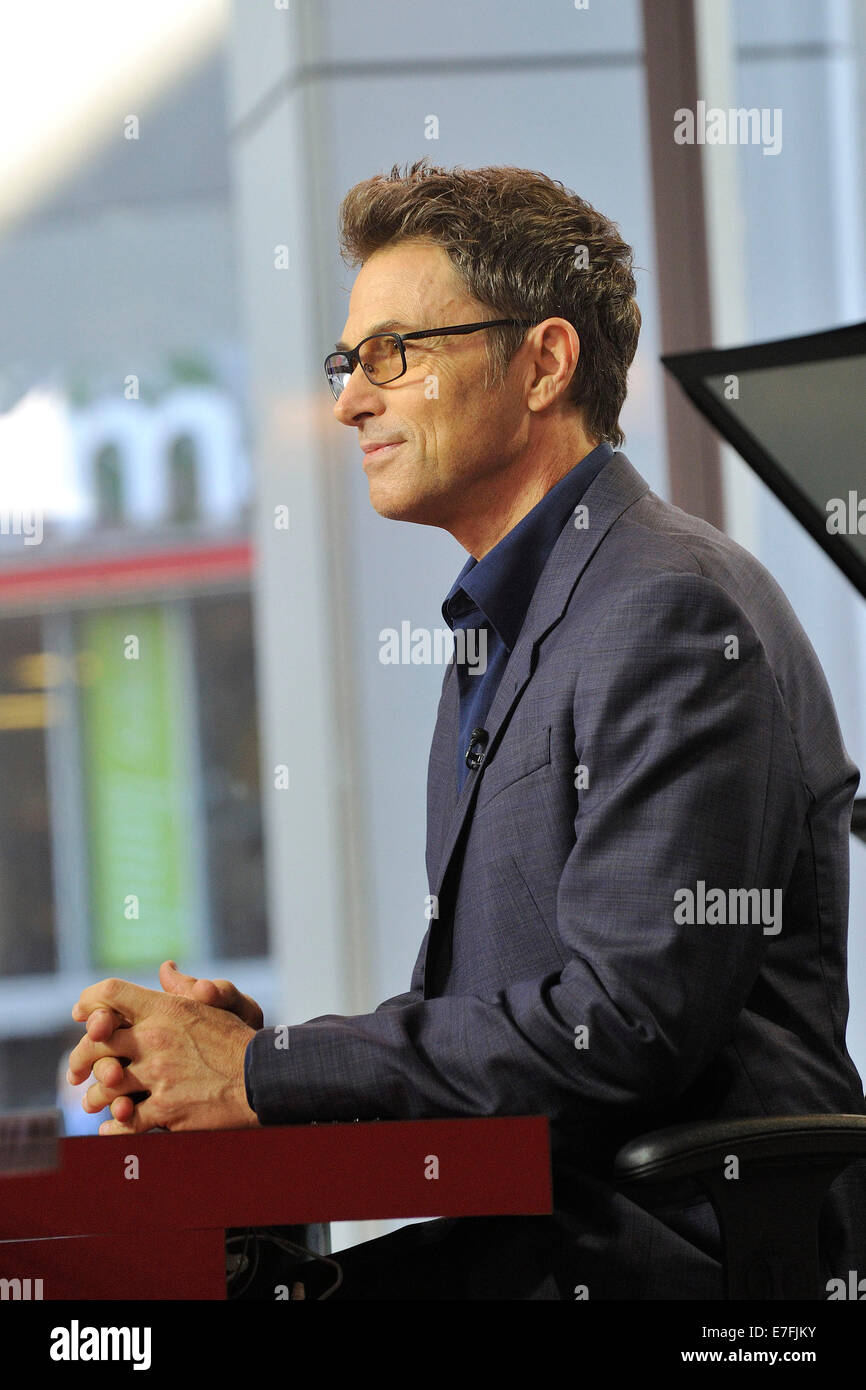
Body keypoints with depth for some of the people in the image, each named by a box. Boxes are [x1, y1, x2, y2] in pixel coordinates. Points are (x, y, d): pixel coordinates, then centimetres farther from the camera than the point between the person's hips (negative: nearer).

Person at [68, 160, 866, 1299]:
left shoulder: (672, 611, -13)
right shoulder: (506, 625, 20)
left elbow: (626, 1022, -21)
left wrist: (265, 1076, -15)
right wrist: (252, 1040, 0)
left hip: (685, 1249, -9)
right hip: (541, 1227, 9)